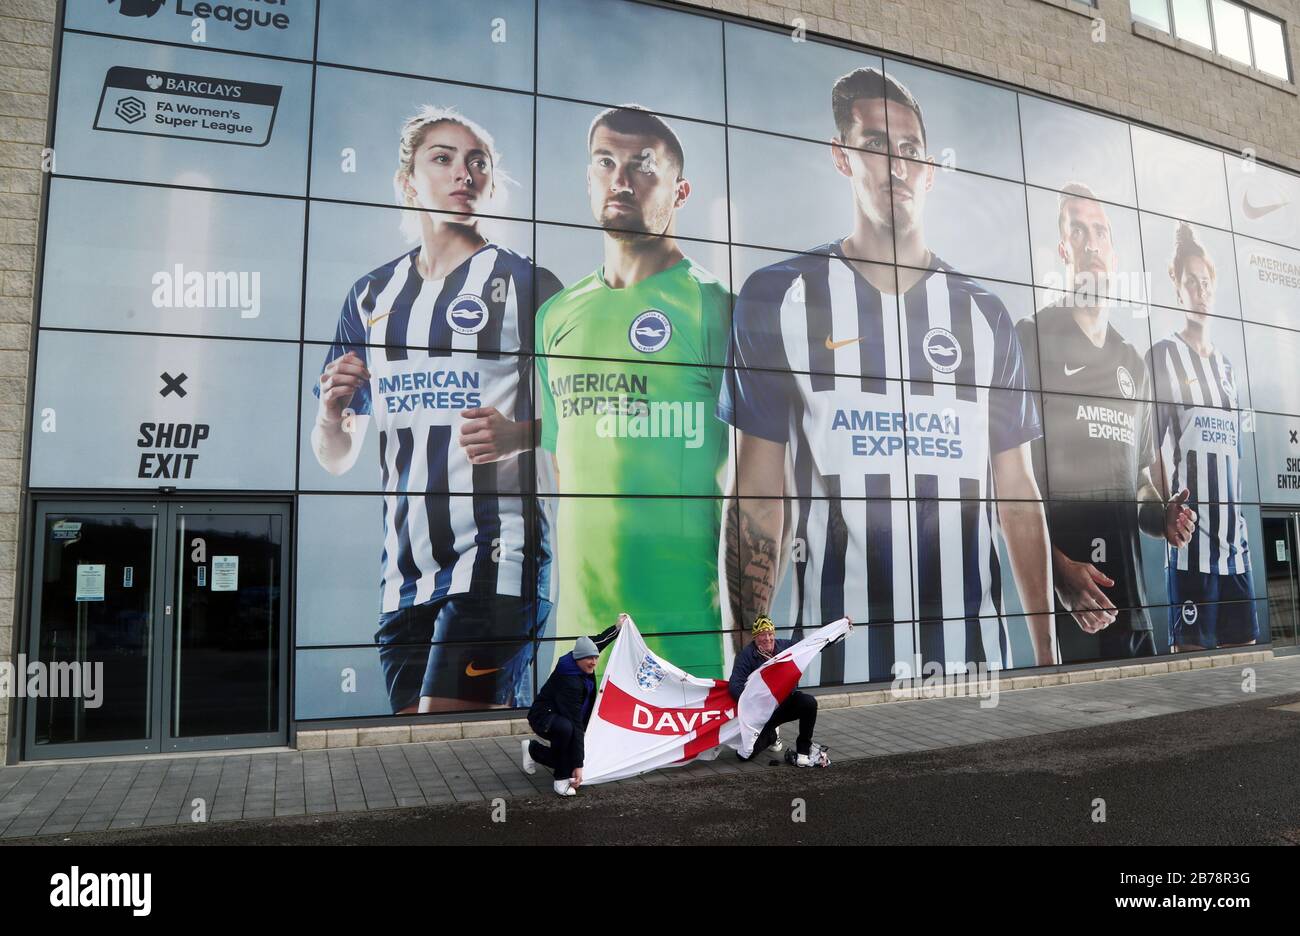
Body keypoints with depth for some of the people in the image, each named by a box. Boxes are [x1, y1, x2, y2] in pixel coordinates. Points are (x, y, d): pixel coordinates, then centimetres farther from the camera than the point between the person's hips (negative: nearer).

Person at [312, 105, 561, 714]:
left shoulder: (524, 283, 2)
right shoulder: (372, 296, 15)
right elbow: (336, 459, 18)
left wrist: (516, 436, -20)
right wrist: (331, 411, -4)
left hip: (497, 551, -5)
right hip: (404, 566, 5)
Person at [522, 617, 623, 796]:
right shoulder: (570, 681, -34)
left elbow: (596, 641, 14)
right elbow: (576, 724, -34)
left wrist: (618, 626, 21)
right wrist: (578, 766, -32)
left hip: (561, 716, 9)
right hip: (543, 716, -9)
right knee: (565, 727, -41)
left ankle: (533, 749, 29)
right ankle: (561, 779, -21)